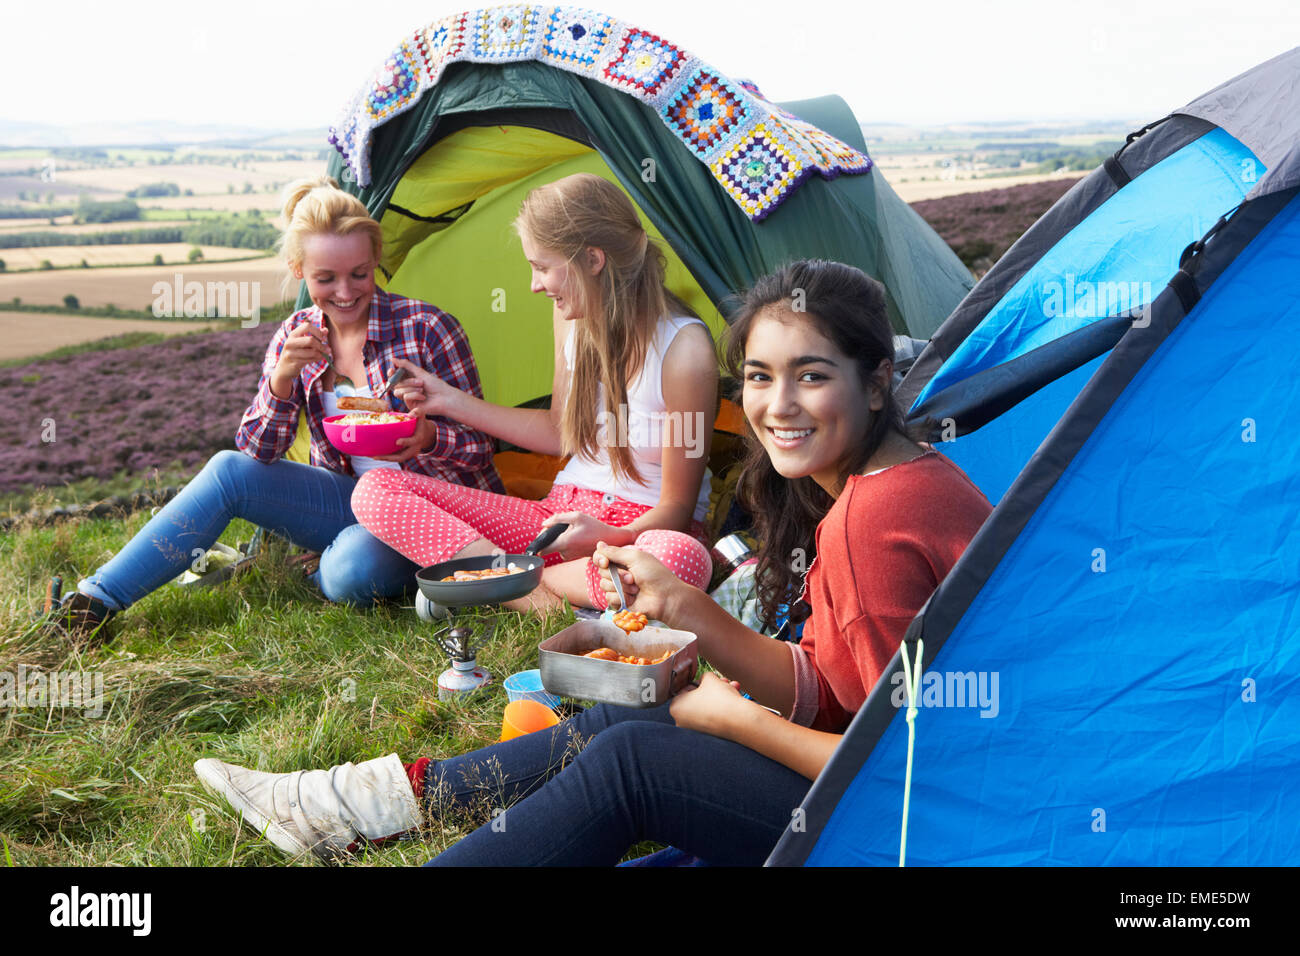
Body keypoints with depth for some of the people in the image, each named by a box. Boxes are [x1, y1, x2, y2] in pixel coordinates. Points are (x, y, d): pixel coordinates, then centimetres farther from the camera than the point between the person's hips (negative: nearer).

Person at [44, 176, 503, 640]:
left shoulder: (425, 328, -13)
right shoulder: (296, 338, 1)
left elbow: (477, 448, -9)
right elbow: (258, 454, -6)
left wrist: (428, 436, -33)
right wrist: (281, 379, -24)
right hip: (353, 501, 5)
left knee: (353, 571, -37)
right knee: (230, 471, -17)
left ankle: (315, 575, 1)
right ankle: (97, 598, -10)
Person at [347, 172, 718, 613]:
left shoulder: (683, 349, -20)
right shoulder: (570, 316, 1)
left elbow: (676, 506, -14)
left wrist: (611, 538, -34)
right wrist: (452, 402, 14)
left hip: (643, 528, -5)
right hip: (565, 511, 6)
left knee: (683, 560, -46)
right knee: (375, 490, -9)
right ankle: (540, 600, -24)